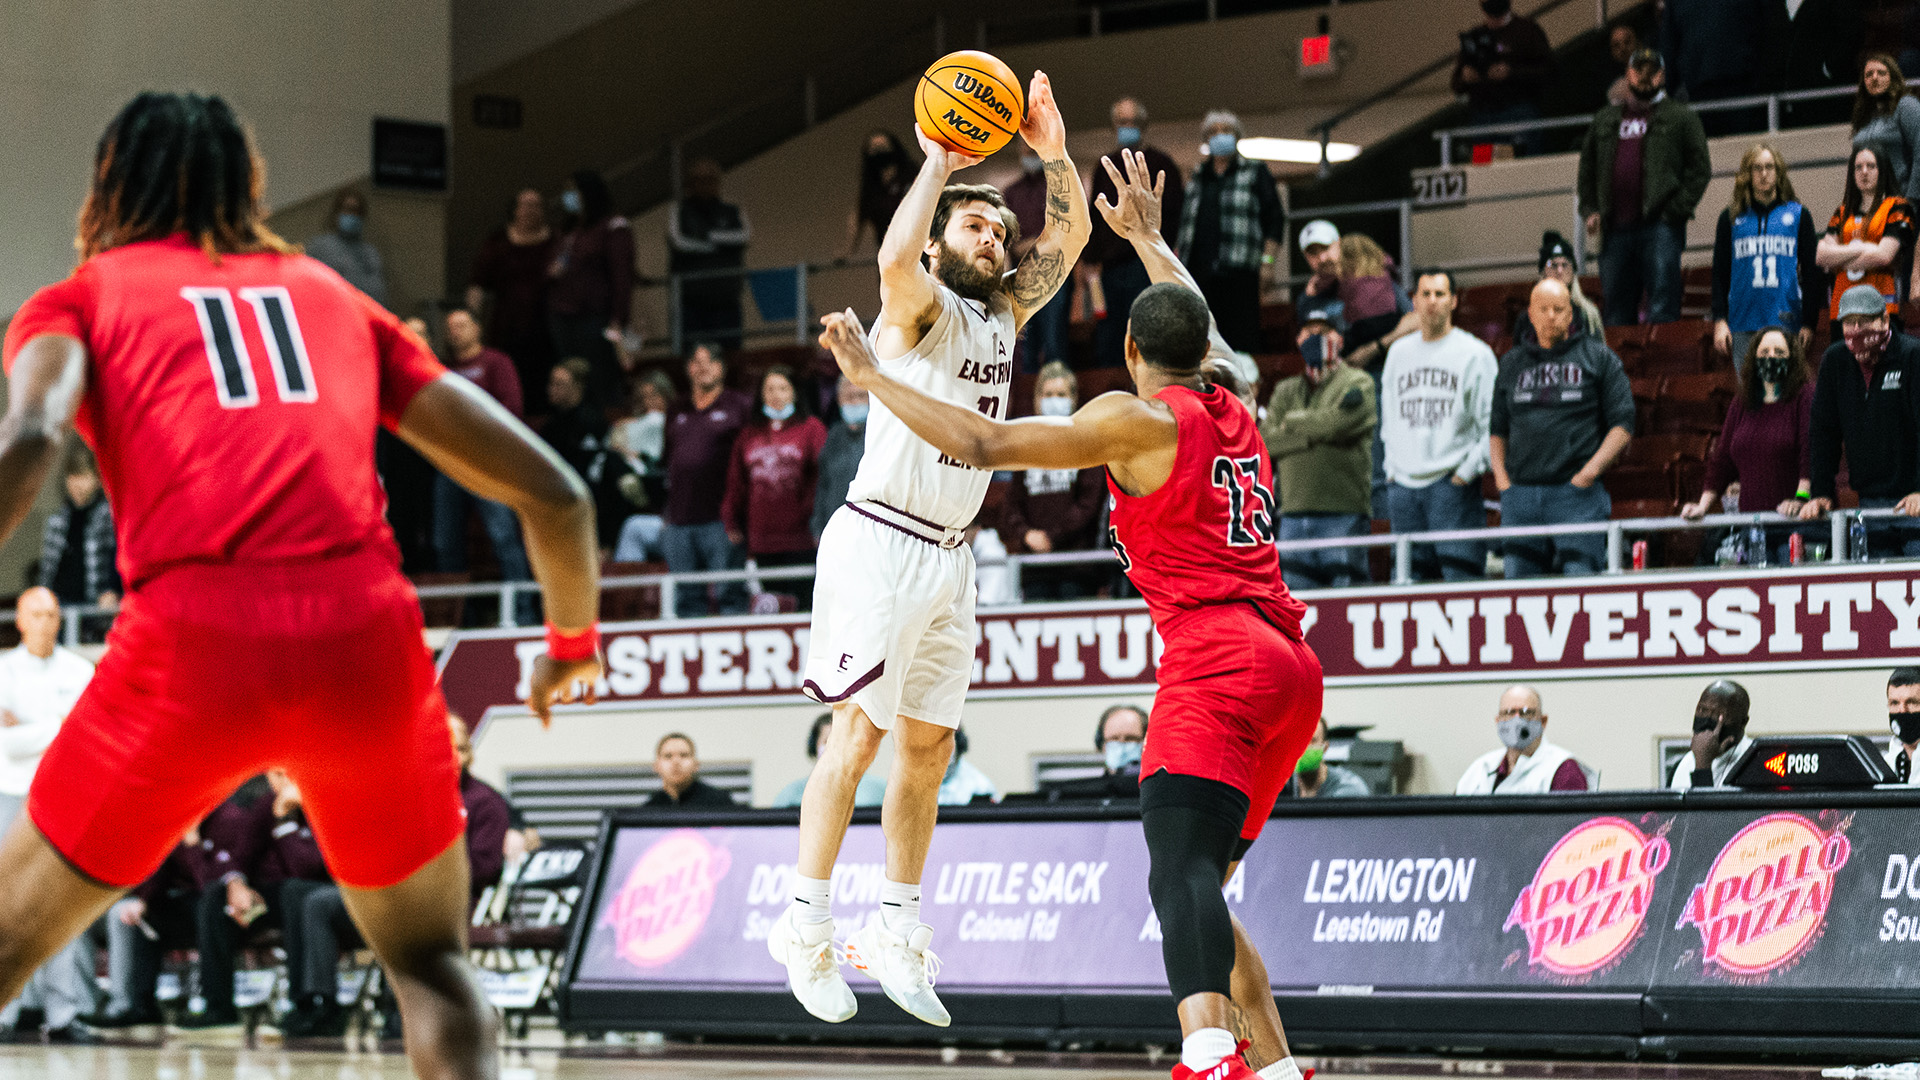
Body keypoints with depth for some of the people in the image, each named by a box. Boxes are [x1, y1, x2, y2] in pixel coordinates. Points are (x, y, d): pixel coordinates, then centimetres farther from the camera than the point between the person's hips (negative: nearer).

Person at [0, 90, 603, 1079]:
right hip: (366, 635, 2)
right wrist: (572, 640, 40)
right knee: (429, 961, 23)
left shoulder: (80, 298, 19)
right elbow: (553, 493, 24)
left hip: (194, 640, -2)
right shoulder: (331, 294, 27)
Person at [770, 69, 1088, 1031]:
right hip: (881, 542, -8)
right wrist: (939, 164, -23)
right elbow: (895, 256, -31)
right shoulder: (922, 308, -8)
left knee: (927, 745, 9)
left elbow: (1068, 241, 14)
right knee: (861, 728, -11)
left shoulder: (1003, 315, 14)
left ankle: (896, 933, 15)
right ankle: (806, 925, -8)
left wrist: (1055, 157, 1)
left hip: (949, 554, 8)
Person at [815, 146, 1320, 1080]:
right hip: (1290, 666, 9)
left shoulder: (1138, 417, 0)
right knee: (1196, 886, 19)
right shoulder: (1230, 408, 21)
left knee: (1180, 870, -26)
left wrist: (873, 378, 6)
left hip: (1218, 666, -9)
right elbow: (1200, 327, 45)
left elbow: (984, 445, -4)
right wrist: (1147, 238, 59)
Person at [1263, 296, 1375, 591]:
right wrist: (1313, 433, -7)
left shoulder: (1358, 383, 5)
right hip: (1294, 513, 5)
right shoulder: (1286, 391, 20)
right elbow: (1265, 442, 5)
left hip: (1343, 512, -5)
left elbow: (1338, 422, -13)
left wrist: (1294, 423, 4)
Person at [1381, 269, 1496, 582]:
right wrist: (1392, 467, 14)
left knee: (1461, 575, -11)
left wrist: (1468, 471, -10)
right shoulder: (1399, 352, 15)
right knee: (1411, 577, 5)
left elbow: (1493, 425, -4)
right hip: (1403, 486, 5)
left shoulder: (1475, 353, 0)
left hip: (1452, 484, -5)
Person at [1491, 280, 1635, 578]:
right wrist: (1501, 478, 6)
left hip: (1578, 494, -4)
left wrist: (1590, 472, -9)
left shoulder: (1598, 358, 9)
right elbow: (1497, 429, 22)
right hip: (1520, 493, 4)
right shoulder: (1512, 363, 19)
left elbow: (1623, 425, 3)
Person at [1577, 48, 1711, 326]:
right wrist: (1589, 210, 10)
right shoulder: (1605, 120, 22)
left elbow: (1700, 168, 2)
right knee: (1617, 311, 5)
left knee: (1661, 310, -11)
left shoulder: (1680, 117, 9)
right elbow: (1587, 168, 25)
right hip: (1615, 229, 5)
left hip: (1660, 225, -5)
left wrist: (1676, 210, -9)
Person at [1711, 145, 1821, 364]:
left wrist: (1809, 322, 2)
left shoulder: (1798, 215, 10)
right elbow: (1720, 274, 12)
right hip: (1743, 323, 1)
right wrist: (1719, 321, 2)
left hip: (1785, 321, -1)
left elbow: (1811, 272, 9)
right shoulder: (1731, 218, 11)